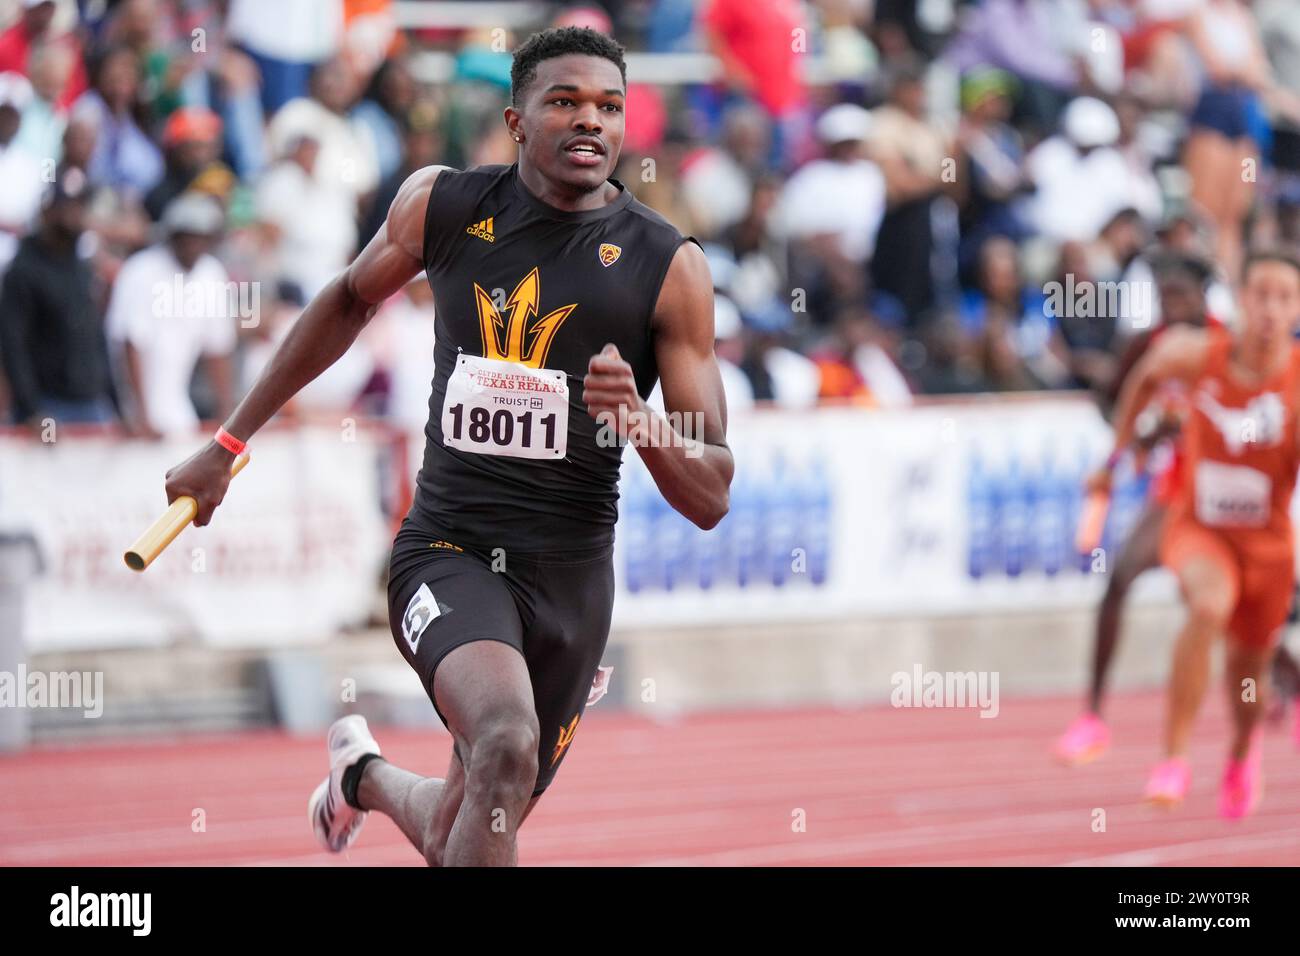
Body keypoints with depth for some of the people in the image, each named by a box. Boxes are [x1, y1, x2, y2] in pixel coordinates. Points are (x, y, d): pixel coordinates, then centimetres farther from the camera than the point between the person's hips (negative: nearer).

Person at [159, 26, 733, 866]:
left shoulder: (669, 266, -6)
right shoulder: (442, 205, -2)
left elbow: (711, 499, -5)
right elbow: (350, 302, 20)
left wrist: (639, 421, -26)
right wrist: (230, 443, 23)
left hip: (572, 577, 2)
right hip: (449, 552, -1)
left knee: (457, 838, 15)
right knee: (506, 744, -33)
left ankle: (364, 776, 49)